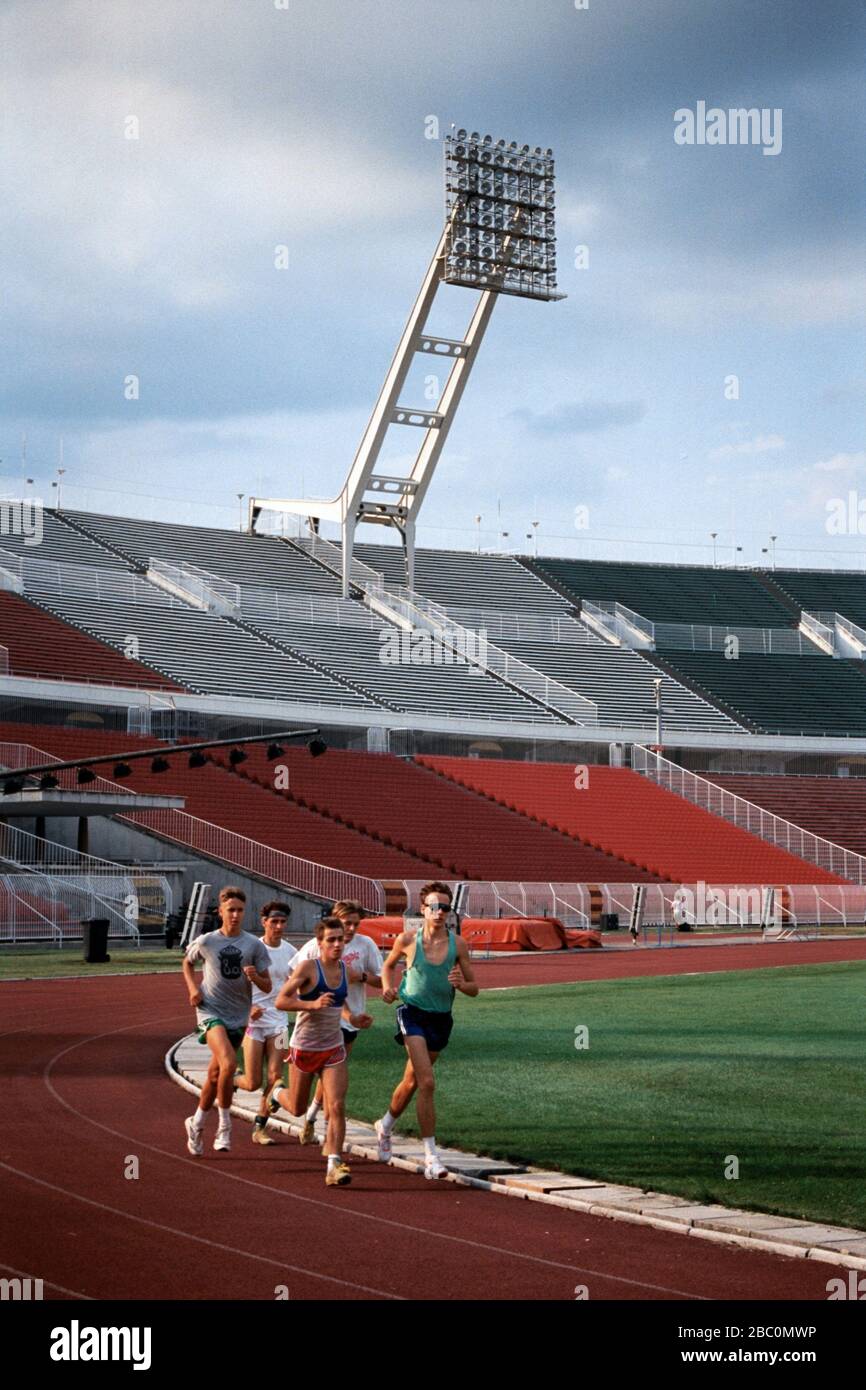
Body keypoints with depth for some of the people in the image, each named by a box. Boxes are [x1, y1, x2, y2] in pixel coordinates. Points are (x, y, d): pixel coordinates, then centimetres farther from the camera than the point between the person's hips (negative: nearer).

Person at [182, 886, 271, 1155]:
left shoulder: (255, 945, -1)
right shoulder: (206, 941, -4)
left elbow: (267, 987, 1)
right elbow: (187, 962, 17)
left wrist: (255, 977, -20)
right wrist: (193, 988, 1)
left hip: (238, 1015, 3)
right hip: (210, 1010, -3)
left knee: (215, 1074, 13)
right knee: (228, 1063, -25)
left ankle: (197, 1123, 34)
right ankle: (224, 1125, -13)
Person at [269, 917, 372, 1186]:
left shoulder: (344, 970, 3)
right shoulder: (308, 967, -15)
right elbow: (281, 1001, -17)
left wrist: (352, 1018, 4)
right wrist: (313, 1004, -29)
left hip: (334, 1049, 4)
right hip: (304, 1049, -4)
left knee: (337, 1106, -13)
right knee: (298, 1109, 15)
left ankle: (334, 1165, -12)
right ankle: (278, 1093, 50)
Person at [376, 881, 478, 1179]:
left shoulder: (458, 945, -4)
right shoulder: (407, 940, -6)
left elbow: (474, 989, 1)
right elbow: (389, 965, 15)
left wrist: (461, 984, -21)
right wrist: (387, 988, -4)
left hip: (441, 1019, 3)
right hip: (413, 1013, -3)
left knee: (411, 1082, 19)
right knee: (427, 1083, -20)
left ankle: (386, 1126, 47)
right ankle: (430, 1156, -20)